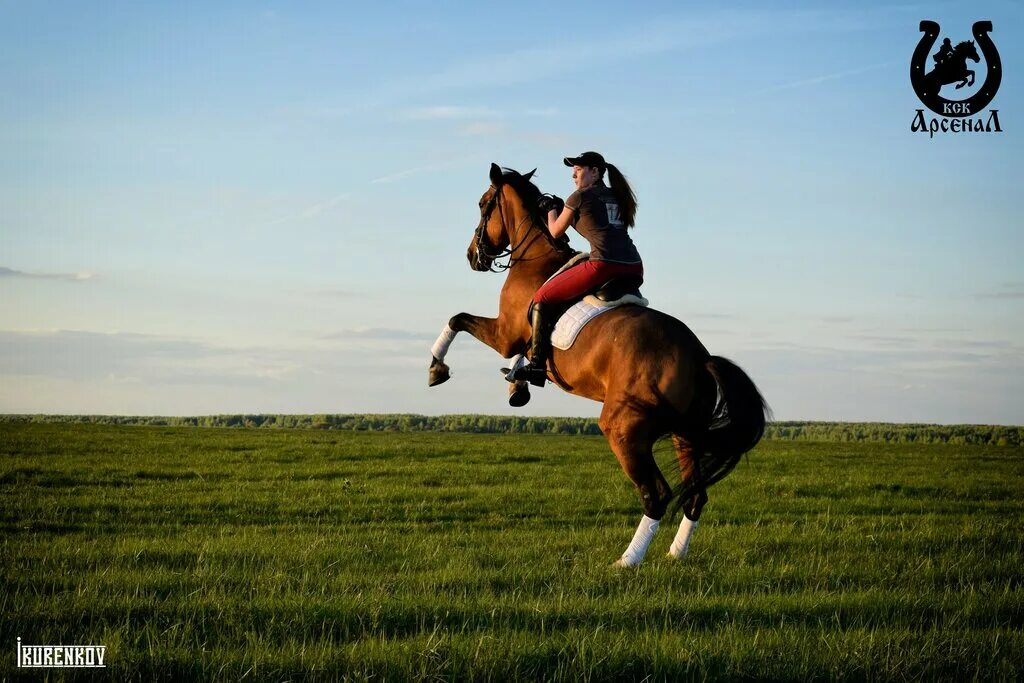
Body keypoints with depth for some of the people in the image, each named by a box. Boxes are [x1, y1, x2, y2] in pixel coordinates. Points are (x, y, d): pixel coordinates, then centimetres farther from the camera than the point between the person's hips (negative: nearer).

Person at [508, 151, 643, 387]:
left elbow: (555, 232, 15)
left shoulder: (579, 197, 5)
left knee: (542, 299, 5)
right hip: (634, 268, 7)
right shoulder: (617, 196, 24)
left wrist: (552, 209, 34)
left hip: (603, 265, -7)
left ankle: (537, 365, -4)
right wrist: (563, 207, 36)